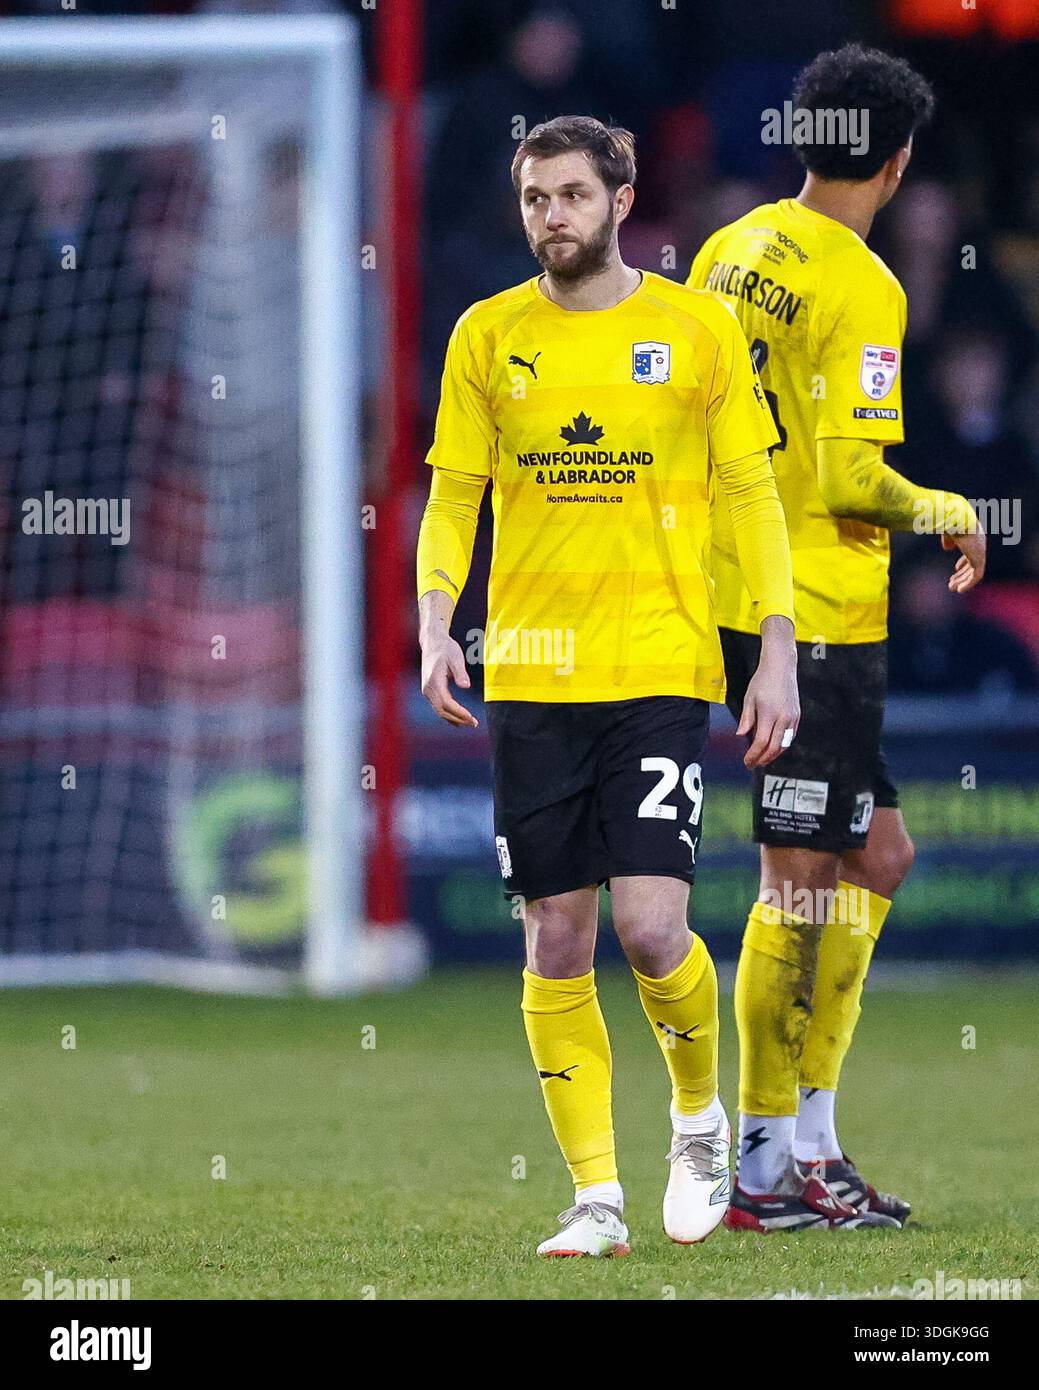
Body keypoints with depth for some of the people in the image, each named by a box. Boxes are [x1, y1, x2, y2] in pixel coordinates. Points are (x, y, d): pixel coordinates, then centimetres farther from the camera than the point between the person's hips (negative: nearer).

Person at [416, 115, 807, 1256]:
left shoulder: (697, 330, 2)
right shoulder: (488, 337, 7)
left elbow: (753, 495, 5)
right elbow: (452, 498, 10)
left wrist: (778, 650, -3)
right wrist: (435, 619, -7)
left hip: (661, 667, -2)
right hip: (531, 676, 2)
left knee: (649, 926, -13)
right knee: (556, 943, 1)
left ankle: (700, 1111, 16)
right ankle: (595, 1195, 8)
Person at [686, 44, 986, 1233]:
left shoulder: (731, 253, 9)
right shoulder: (860, 289, -16)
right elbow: (851, 479, -21)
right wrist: (945, 513, -3)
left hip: (732, 593, 9)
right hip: (819, 615, -9)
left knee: (875, 856, 15)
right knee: (801, 881, -3)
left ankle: (812, 1144, 16)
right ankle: (763, 1166, 1)